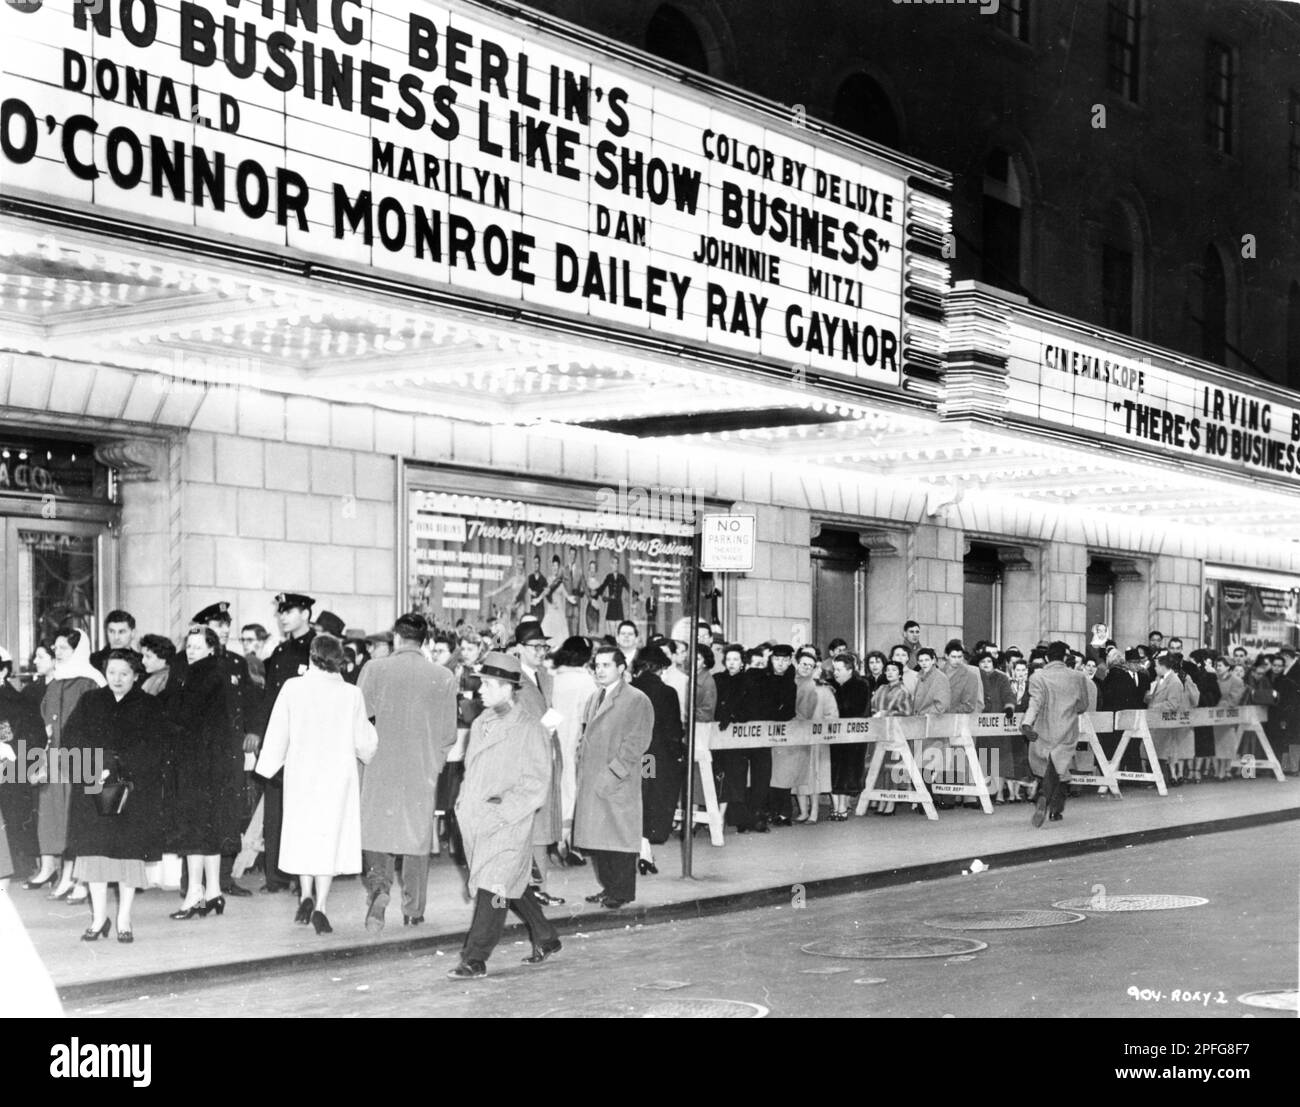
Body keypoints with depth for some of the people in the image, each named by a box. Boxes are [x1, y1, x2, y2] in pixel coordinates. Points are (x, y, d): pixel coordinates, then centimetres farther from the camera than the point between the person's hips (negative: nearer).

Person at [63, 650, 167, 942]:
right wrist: (96, 762, -15)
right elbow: (71, 738, 3)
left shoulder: (149, 707, 4)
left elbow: (154, 751, -6)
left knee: (129, 851, -3)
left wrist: (115, 762, -17)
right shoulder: (90, 702, 12)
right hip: (93, 788, 2)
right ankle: (98, 918, 9)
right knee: (95, 851, -1)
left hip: (134, 789, -2)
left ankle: (124, 920, 6)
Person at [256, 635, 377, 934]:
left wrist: (268, 765, 11)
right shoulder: (351, 695, -8)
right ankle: (320, 907, -1)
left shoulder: (293, 688, -8)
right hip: (338, 774, -1)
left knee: (302, 833, 17)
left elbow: (278, 733, -2)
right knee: (330, 836, 4)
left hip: (301, 772, 1)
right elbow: (363, 741, 0)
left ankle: (306, 896, 9)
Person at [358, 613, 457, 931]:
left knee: (377, 832, 10)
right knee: (417, 834, 11)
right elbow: (448, 733, -1)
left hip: (380, 766, -1)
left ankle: (379, 888, -14)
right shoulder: (443, 677, -5)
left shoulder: (374, 670, -7)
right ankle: (413, 910, 16)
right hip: (423, 770, 1)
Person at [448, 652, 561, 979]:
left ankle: (475, 960, -8)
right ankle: (546, 939, 31)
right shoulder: (480, 724, 12)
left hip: (509, 825, -7)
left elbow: (536, 786, -11)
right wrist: (463, 802, 7)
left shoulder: (530, 729, -10)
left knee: (493, 889, -10)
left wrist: (501, 810, -17)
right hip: (475, 821, 7)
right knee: (513, 884, 16)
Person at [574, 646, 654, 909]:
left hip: (619, 783, -7)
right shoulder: (595, 698, 18)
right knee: (598, 836, 8)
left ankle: (622, 892, 3)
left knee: (620, 836, -4)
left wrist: (612, 772, -16)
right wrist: (582, 756, 9)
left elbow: (637, 742, -12)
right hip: (591, 782, 7)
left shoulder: (637, 700, -7)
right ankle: (608, 887, 16)